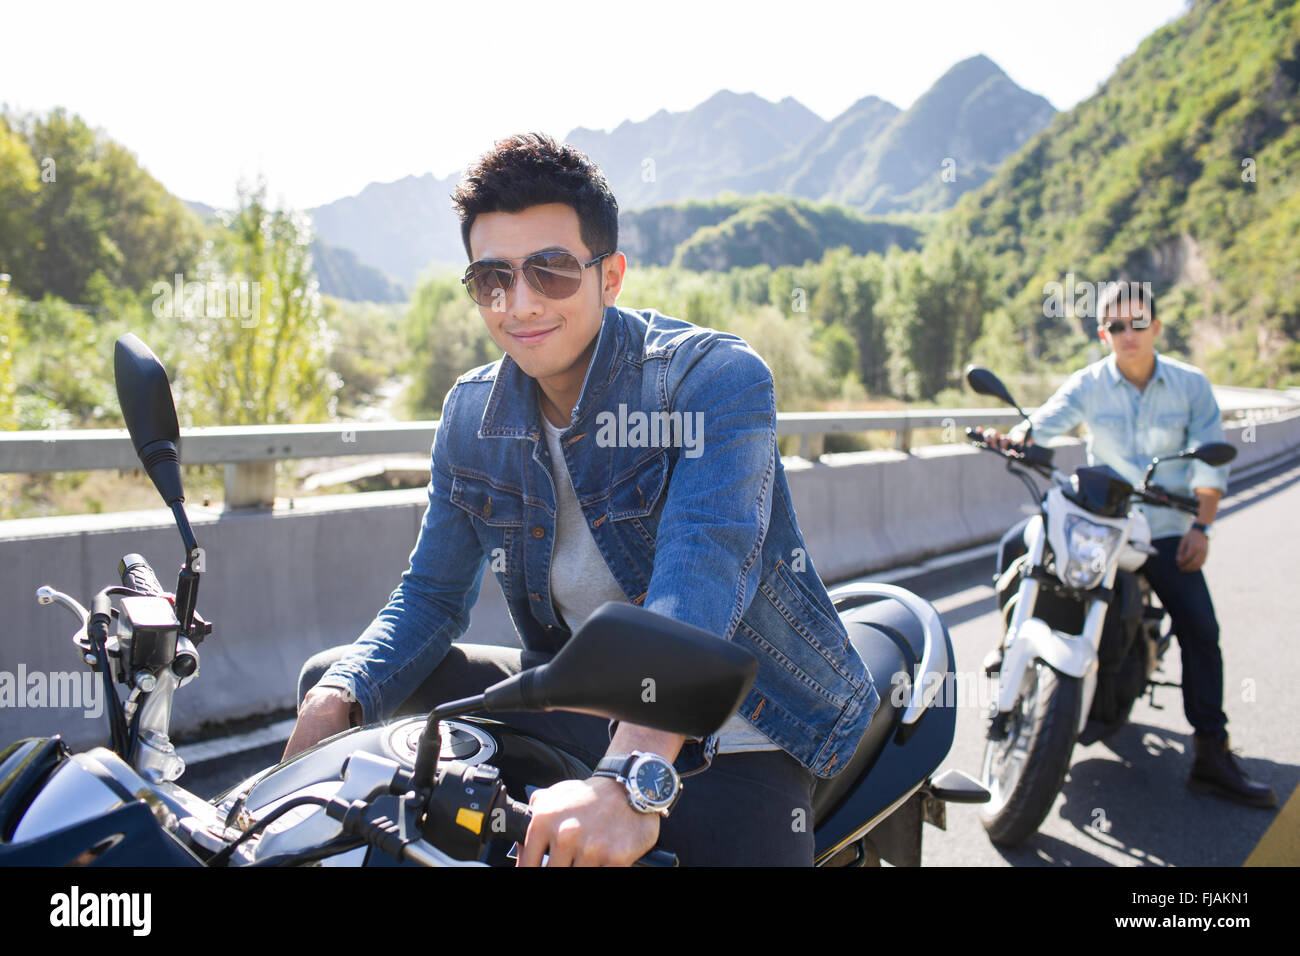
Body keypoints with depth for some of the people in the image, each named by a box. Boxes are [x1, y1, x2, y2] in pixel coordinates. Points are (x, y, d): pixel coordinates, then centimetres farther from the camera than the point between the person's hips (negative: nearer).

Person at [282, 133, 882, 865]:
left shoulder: (716, 377, -18)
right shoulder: (471, 413, 0)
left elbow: (707, 568, -34)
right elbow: (430, 596, 4)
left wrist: (633, 778, -48)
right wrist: (334, 705, -16)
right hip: (581, 707, 5)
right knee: (328, 679, 5)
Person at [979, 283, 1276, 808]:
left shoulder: (1191, 385, 1)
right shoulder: (1088, 384, 0)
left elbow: (1210, 463, -1)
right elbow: (1046, 420, -18)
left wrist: (1200, 525, -15)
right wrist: (1014, 437, -41)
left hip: (1164, 528, -1)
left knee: (1200, 627, -15)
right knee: (1015, 545, -17)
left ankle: (1211, 755, -9)